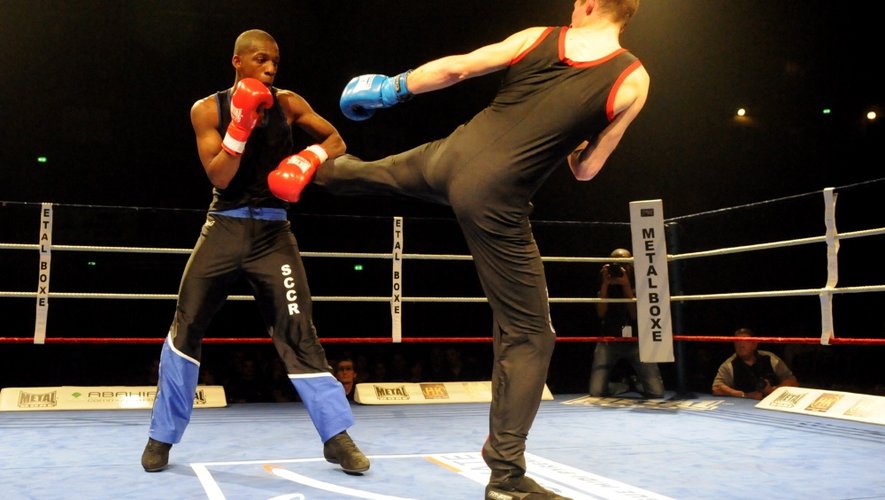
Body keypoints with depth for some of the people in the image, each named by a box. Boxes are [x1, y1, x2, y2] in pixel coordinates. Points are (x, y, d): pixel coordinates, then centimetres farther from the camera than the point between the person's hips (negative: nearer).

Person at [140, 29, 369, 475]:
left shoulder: (287, 103, 1)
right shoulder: (207, 109, -3)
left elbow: (336, 142, 4)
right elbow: (219, 178, -10)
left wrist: (309, 156, -17)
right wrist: (240, 124, -21)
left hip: (272, 231, 0)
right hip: (225, 228, 0)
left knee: (299, 334, -4)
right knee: (185, 332, 6)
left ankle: (337, 438, 2)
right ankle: (162, 437, 22)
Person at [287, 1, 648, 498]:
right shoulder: (633, 80, -5)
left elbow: (453, 69, 9)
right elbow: (585, 170, 0)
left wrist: (389, 88, 25)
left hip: (452, 155, 4)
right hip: (494, 203, -4)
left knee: (385, 171, 38)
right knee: (528, 335, 6)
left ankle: (326, 168, 70)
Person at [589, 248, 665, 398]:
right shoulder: (605, 285, 2)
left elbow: (635, 314, -12)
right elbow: (601, 313, -10)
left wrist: (626, 285, -19)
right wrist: (605, 284, -16)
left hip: (636, 341, -1)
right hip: (609, 342, 1)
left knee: (657, 393, -12)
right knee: (596, 393, -14)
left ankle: (637, 383, 22)